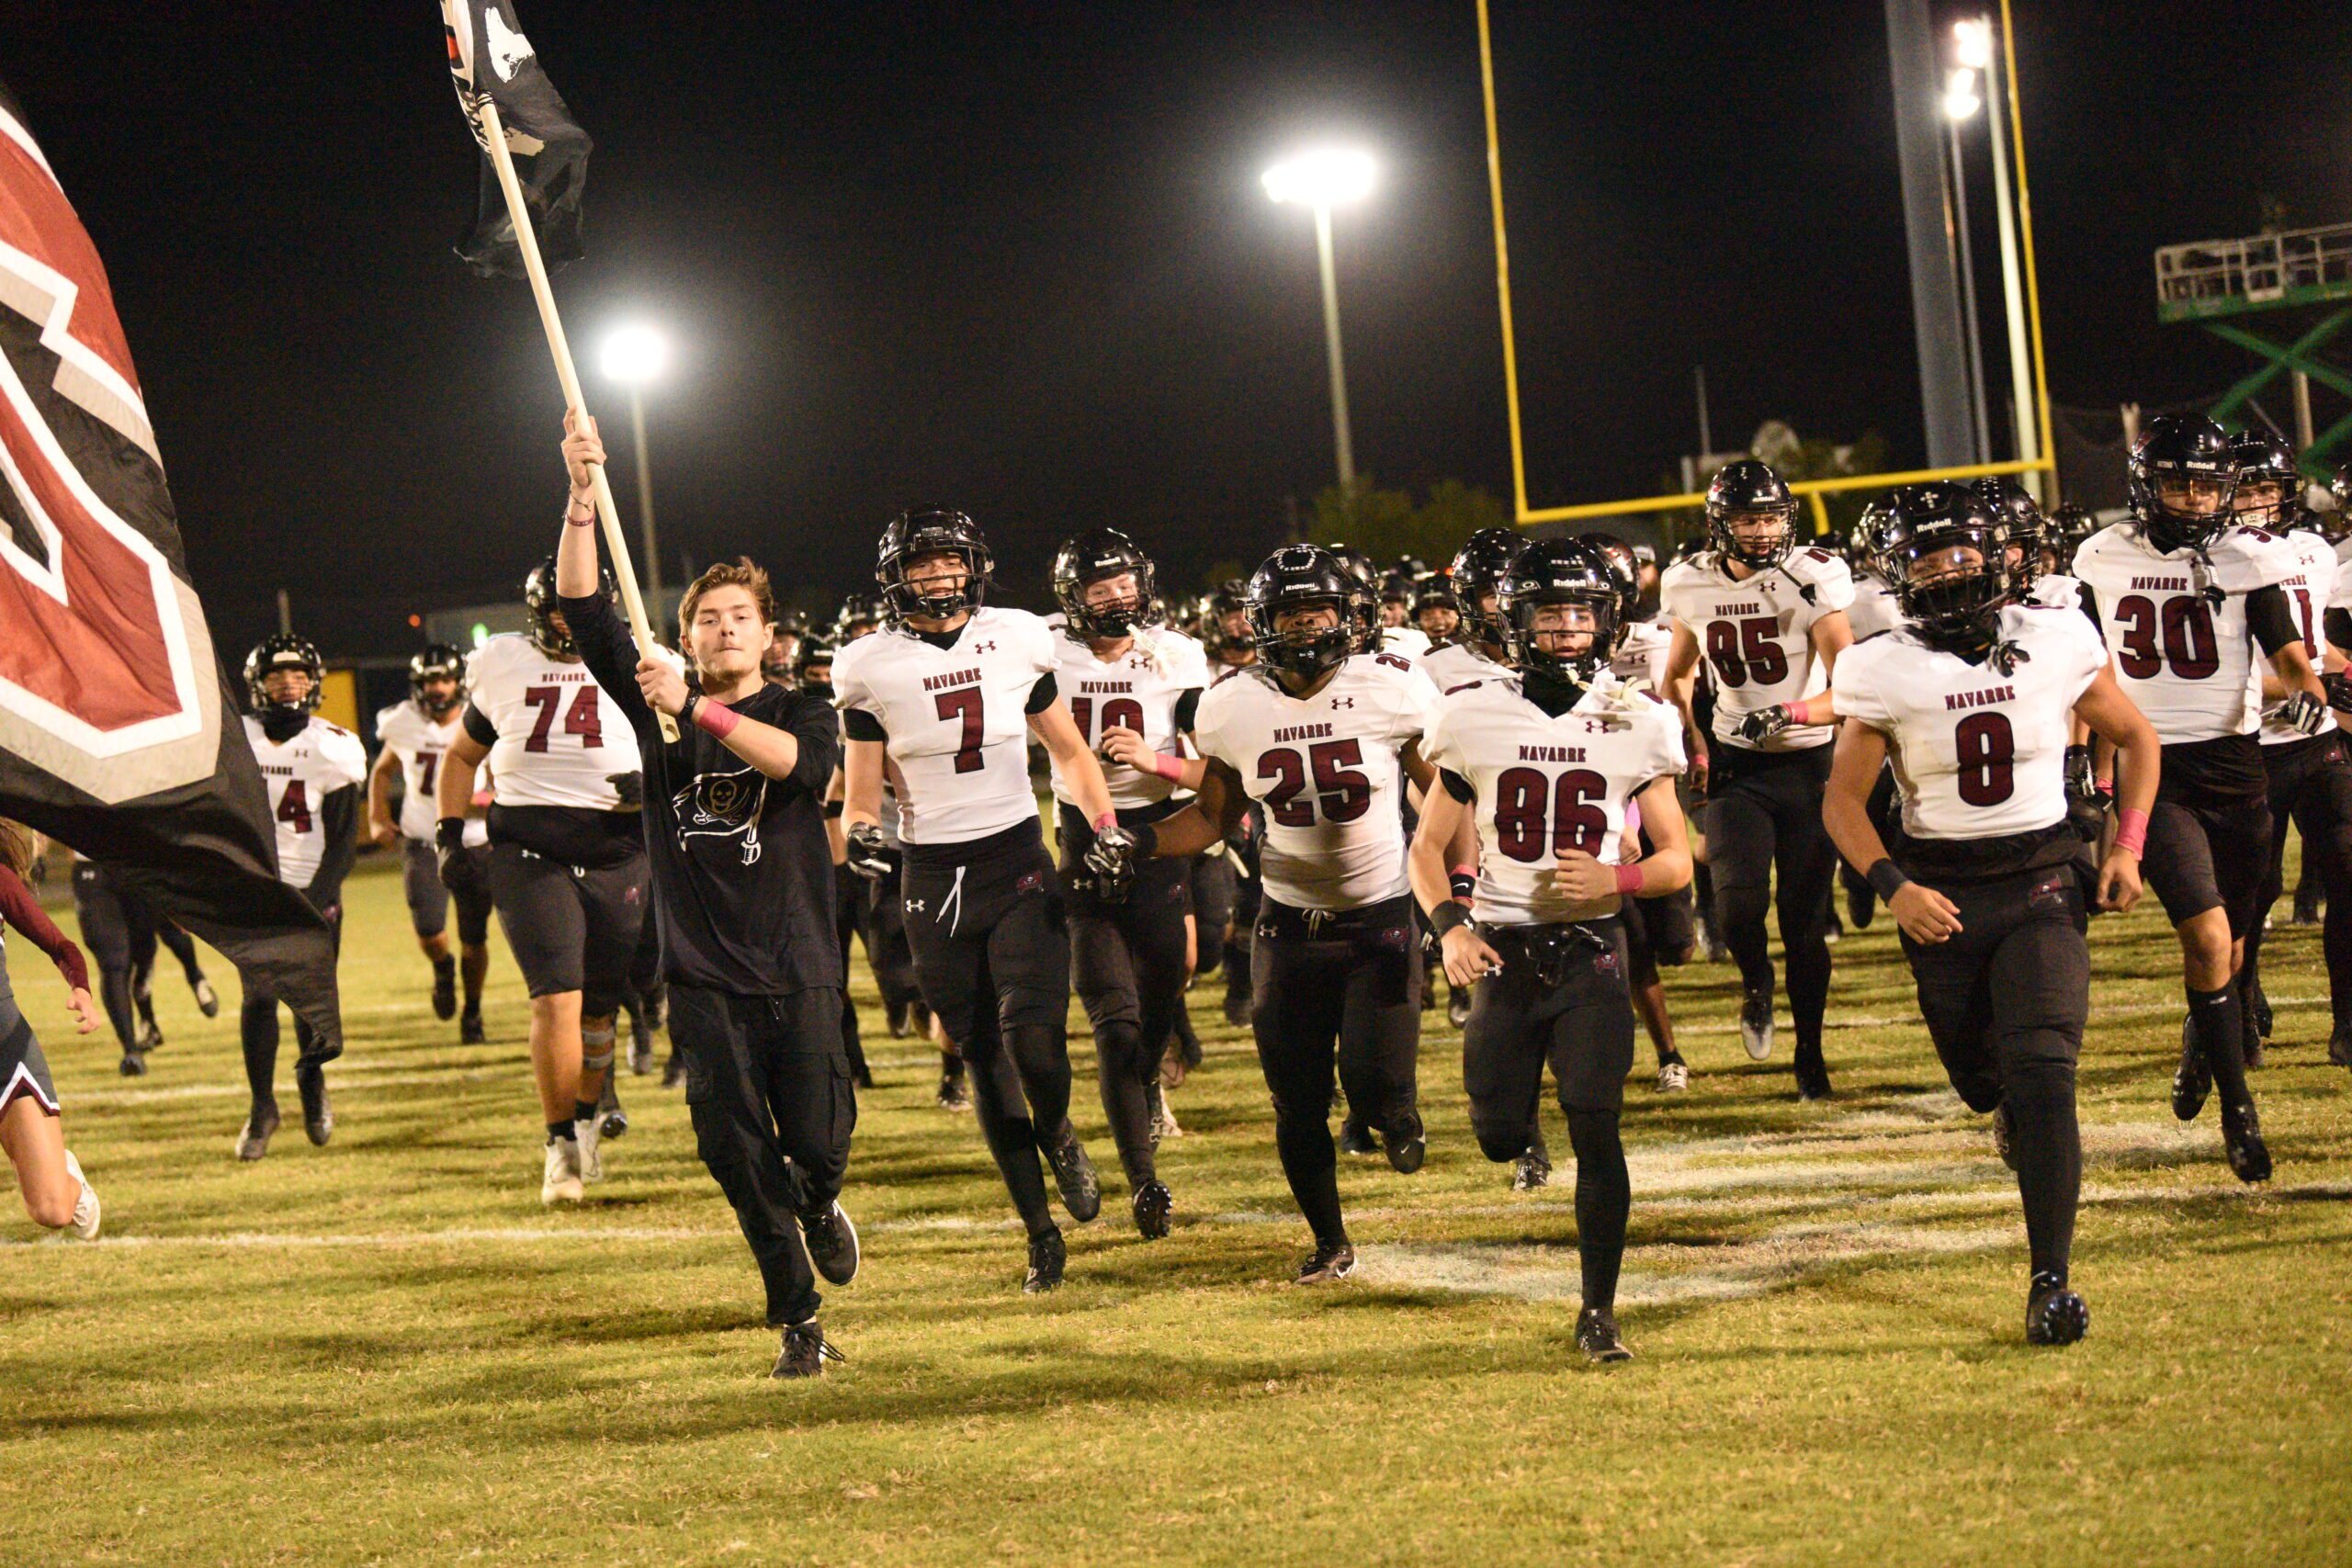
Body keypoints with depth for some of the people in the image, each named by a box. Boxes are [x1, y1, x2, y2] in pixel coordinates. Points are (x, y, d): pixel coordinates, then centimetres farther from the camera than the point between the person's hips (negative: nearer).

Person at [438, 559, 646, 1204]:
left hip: (618, 854, 1)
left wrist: (657, 782, -12)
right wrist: (450, 836, 11)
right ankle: (561, 1147, -6)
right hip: (530, 853, -1)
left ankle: (587, 1118, 34)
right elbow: (462, 755, 20)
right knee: (557, 999, -15)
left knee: (599, 1005, 8)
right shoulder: (503, 666, 6)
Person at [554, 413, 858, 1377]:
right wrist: (582, 493, -11)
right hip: (702, 971, 1)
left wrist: (696, 710, -29)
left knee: (818, 1140, -2)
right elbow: (584, 607, 0)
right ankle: (798, 1322, 6)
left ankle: (819, 1205, 34)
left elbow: (800, 759, -20)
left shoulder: (801, 712, 5)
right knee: (736, 1152, -3)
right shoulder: (657, 706, 9)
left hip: (795, 966, -1)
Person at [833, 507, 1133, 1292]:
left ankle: (1057, 1134, 17)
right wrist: (859, 832, -19)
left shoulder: (1017, 640, 2)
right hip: (934, 875, 0)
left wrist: (1105, 826, 1)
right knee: (984, 1059, 5)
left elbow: (1068, 750, 13)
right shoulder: (872, 668, -2)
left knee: (1032, 1034, -18)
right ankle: (1040, 1232, 15)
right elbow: (861, 787, 2)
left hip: (1017, 859, 0)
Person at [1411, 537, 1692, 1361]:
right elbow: (1428, 846, 7)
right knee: (1499, 1137, 5)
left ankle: (1599, 1310, 1)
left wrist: (1617, 879, -16)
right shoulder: (1476, 719, 0)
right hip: (1503, 950, 1)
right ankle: (1520, 1098, 44)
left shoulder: (1635, 723, 0)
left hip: (1591, 951, -1)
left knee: (1596, 1130, -10)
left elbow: (1677, 861, 5)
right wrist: (1449, 927, -10)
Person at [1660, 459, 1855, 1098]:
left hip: (1808, 763, -2)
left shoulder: (1814, 580, -13)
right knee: (1738, 901, -19)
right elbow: (1676, 677, 18)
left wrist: (1787, 715, -32)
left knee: (1805, 919, 1)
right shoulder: (1692, 586, -1)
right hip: (1736, 765, 2)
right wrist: (1693, 745, 6)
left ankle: (1809, 1052, 19)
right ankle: (1756, 981, 15)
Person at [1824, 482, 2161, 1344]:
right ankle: (2014, 1108, 53)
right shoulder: (1885, 672, -7)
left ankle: (2051, 1281, -13)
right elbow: (1843, 799, -2)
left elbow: (2135, 739, 12)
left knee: (2042, 1076, -16)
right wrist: (1893, 887, -18)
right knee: (1981, 1080, 13)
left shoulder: (2058, 641, -4)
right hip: (1943, 897, 1)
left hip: (2042, 882, -1)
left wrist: (2126, 848, 2)